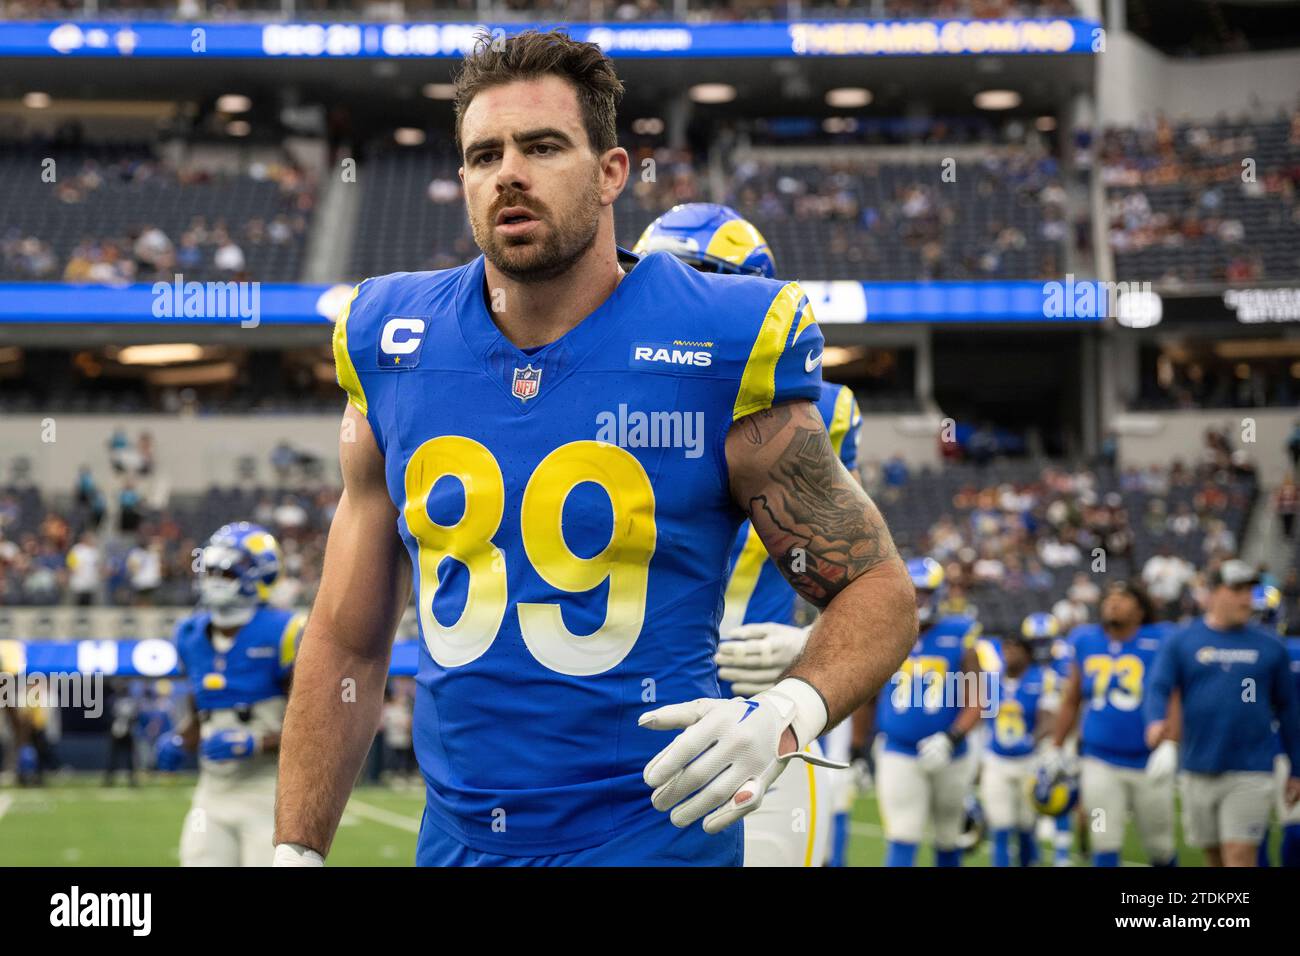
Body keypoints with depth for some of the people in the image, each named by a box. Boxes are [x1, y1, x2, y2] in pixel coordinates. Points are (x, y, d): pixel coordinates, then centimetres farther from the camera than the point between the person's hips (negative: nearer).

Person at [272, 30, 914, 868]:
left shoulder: (721, 357, -9)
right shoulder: (394, 353, 2)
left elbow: (875, 585, -2)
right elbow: (348, 642, 10)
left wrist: (786, 718, -21)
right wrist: (296, 851, 5)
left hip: (650, 831, -4)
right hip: (457, 837, 4)